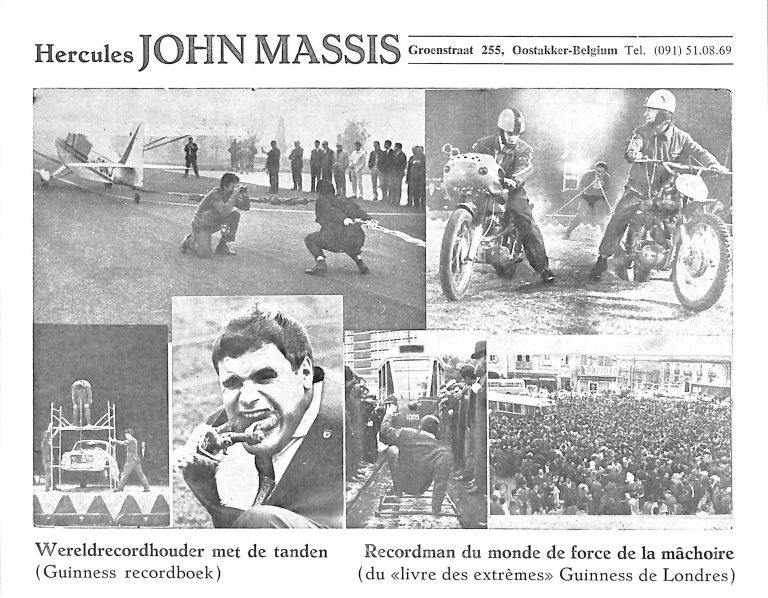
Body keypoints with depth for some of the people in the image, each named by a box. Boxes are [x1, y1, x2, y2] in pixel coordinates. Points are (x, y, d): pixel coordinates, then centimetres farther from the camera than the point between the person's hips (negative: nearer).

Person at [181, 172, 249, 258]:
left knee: (235, 215, -9)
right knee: (206, 255, -22)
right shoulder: (215, 194, -28)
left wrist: (245, 195, -17)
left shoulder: (230, 194, -5)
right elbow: (225, 212, -42)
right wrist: (233, 196, -41)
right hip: (201, 225, -8)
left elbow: (246, 207, 0)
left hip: (214, 224, 8)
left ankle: (221, 247, 1)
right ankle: (188, 241, 12)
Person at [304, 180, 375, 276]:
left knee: (310, 239, 20)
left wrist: (343, 219, -21)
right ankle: (360, 263, 19)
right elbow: (357, 210, 11)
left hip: (337, 238, -5)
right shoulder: (344, 200, 29)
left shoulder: (321, 202, 16)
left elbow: (330, 211, -5)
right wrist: (368, 219, -5)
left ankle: (321, 264, 0)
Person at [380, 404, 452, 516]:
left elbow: (385, 431, -5)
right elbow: (441, 484, -24)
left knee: (392, 449, 24)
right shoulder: (443, 454, -27)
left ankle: (398, 489, 34)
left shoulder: (405, 434, -24)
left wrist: (389, 414, 16)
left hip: (400, 481, 1)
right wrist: (436, 509, -10)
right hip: (419, 489, -1)